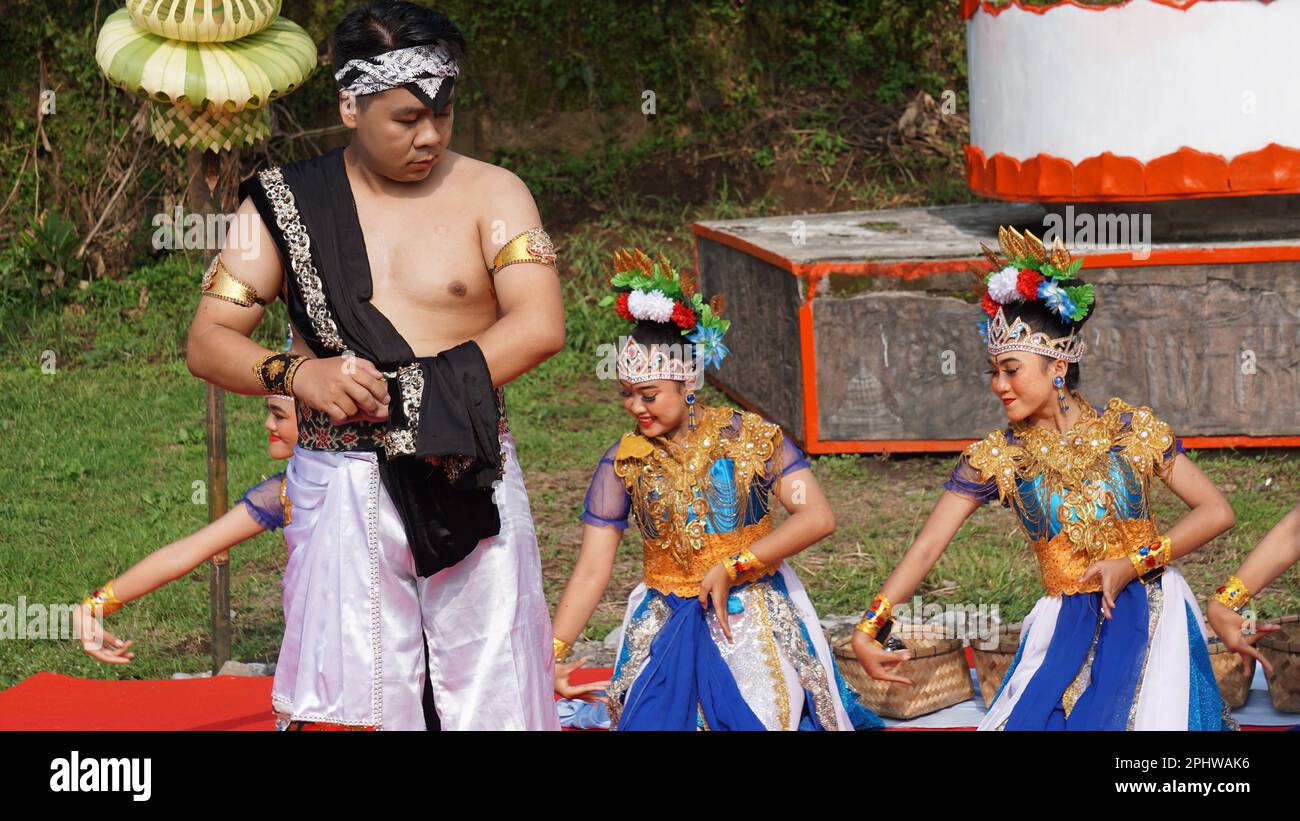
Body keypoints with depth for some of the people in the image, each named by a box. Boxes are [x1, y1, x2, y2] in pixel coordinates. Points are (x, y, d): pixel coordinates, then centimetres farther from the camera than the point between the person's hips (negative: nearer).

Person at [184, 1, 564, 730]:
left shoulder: (490, 193, 3)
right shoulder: (288, 203, 7)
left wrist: (397, 392, -15)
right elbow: (207, 343, 5)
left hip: (472, 483, 0)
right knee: (351, 700, -4)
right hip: (343, 493, 1)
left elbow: (540, 327, -11)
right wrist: (297, 375, -16)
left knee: (493, 691, -1)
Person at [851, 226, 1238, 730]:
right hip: (1067, 630, 2)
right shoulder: (997, 457, 1)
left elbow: (1216, 512, -3)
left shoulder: (1130, 429, -3)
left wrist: (1133, 564, -13)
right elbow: (926, 548, -4)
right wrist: (869, 628, -16)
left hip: (1151, 618, -2)